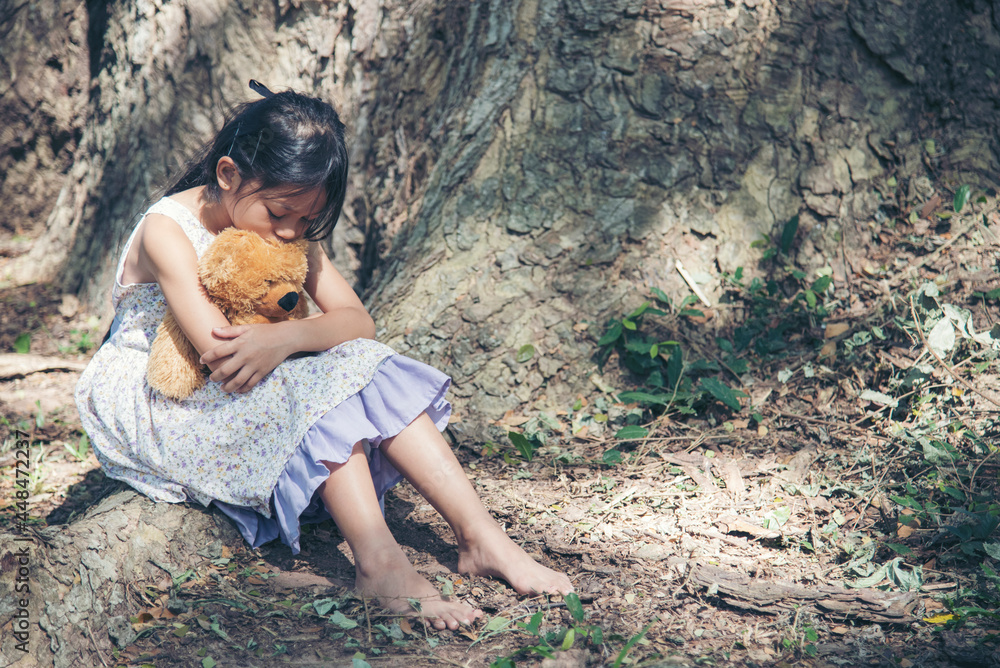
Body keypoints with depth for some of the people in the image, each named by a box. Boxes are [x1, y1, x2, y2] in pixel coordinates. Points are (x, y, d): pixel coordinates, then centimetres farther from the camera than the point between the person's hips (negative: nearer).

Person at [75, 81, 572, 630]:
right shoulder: (167, 230, -20)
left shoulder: (288, 231, 1)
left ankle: (481, 538, -21)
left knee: (367, 367, -18)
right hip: (155, 406, -6)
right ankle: (378, 563, -34)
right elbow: (219, 352, -31)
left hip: (253, 399, 6)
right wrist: (314, 335, -18)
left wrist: (285, 337, -32)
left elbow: (359, 323, -12)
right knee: (318, 384, -30)